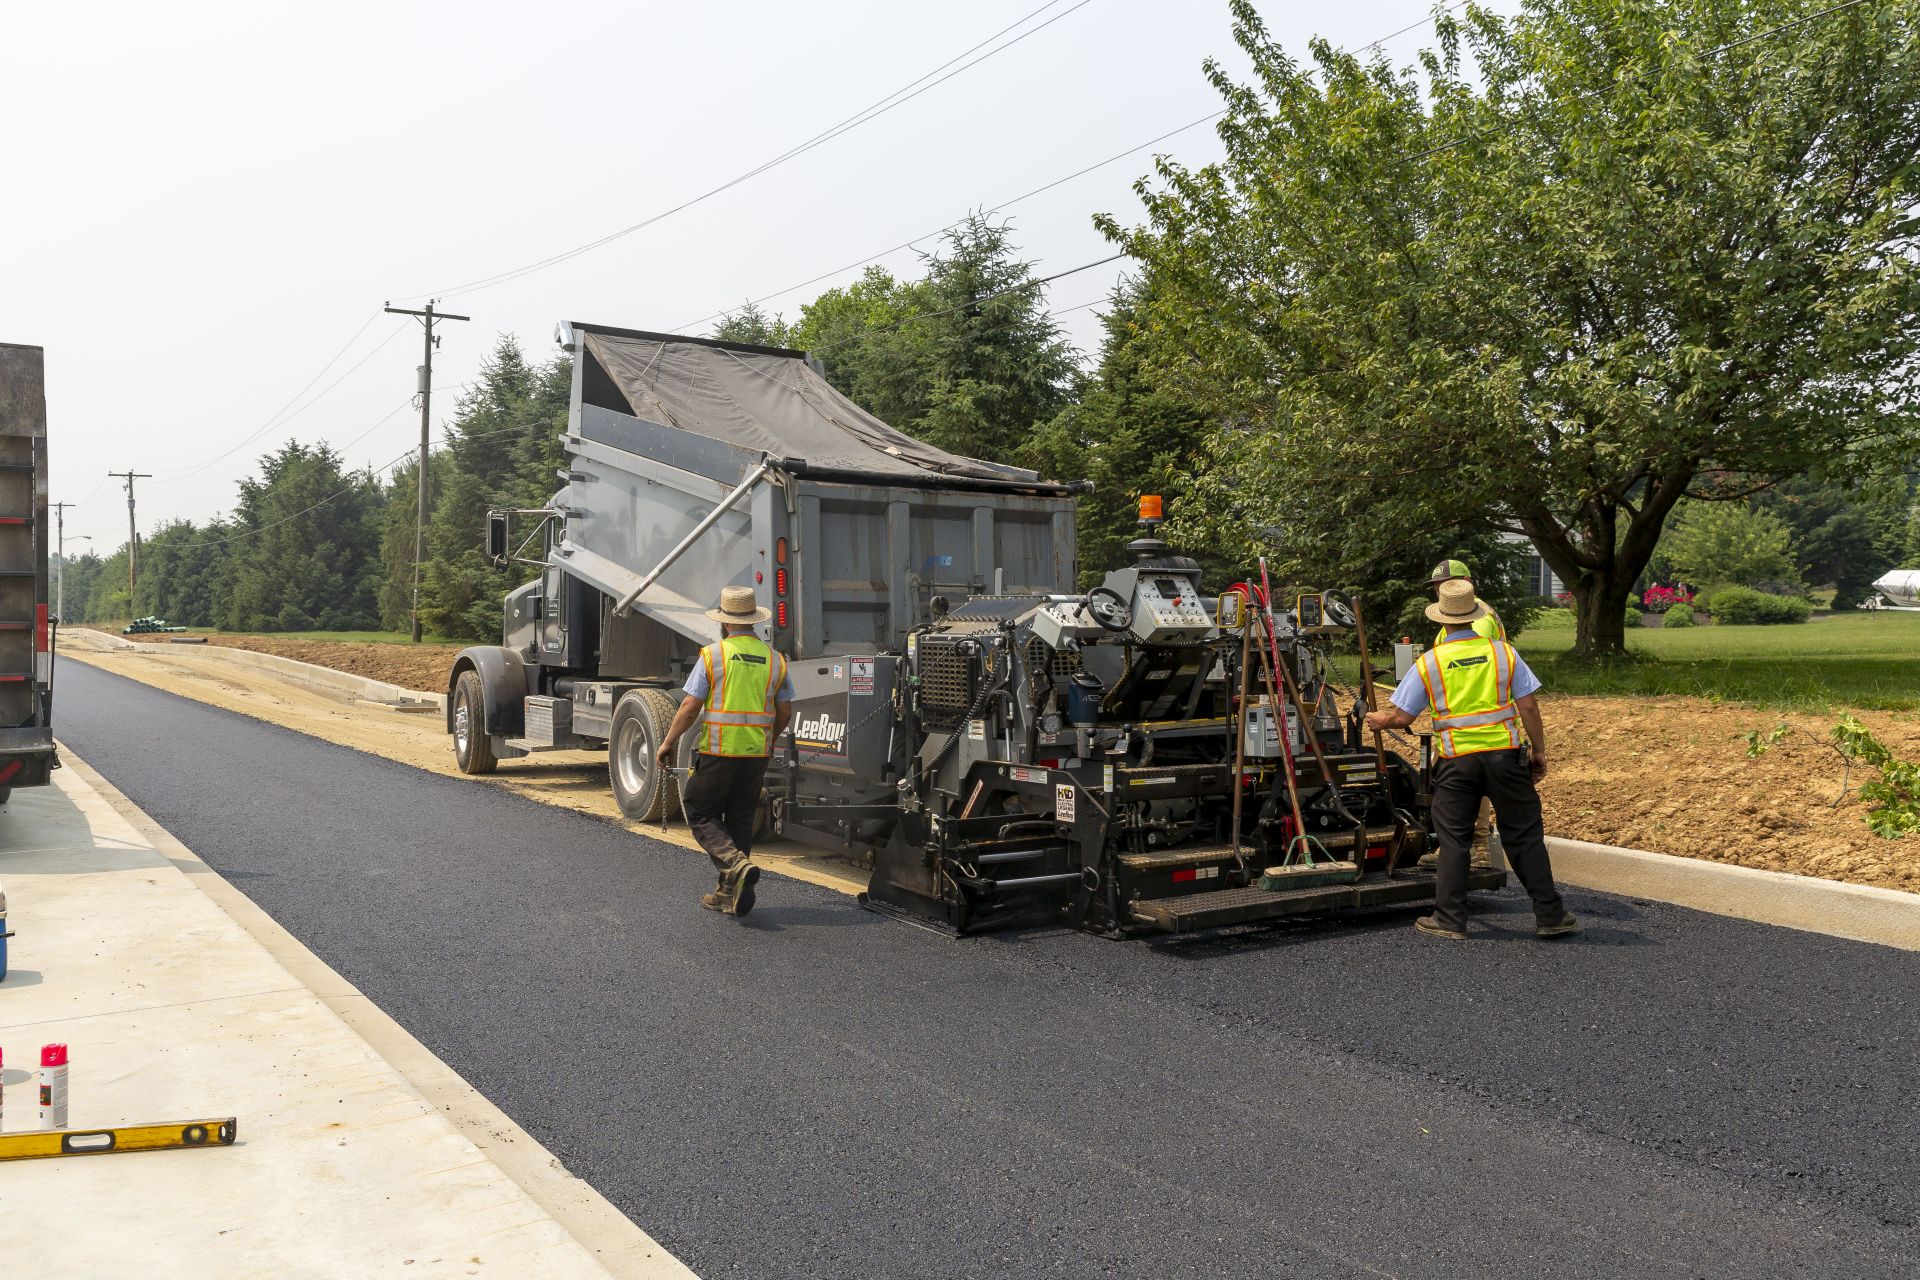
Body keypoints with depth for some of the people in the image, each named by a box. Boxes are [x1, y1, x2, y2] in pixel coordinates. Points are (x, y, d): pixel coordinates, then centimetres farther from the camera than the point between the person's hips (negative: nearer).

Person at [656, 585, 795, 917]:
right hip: (757, 754, 4)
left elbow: (690, 707, -8)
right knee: (740, 821, 14)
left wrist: (668, 742, 3)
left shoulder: (713, 654, -6)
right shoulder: (774, 658, 6)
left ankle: (736, 864, -13)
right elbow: (784, 711, 10)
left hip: (718, 752, -4)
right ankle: (732, 895, 17)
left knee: (701, 814, 9)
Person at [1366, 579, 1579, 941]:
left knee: (1453, 839, 8)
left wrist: (1377, 720, 21)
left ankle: (1449, 919, 10)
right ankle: (1550, 915, 15)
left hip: (1457, 761, -1)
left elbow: (1401, 717, 0)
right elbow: (1528, 706, 0)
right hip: (1504, 754, 1)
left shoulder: (1428, 662, -1)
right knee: (1525, 836, 9)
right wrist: (1539, 751, 10)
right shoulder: (1503, 652, 2)